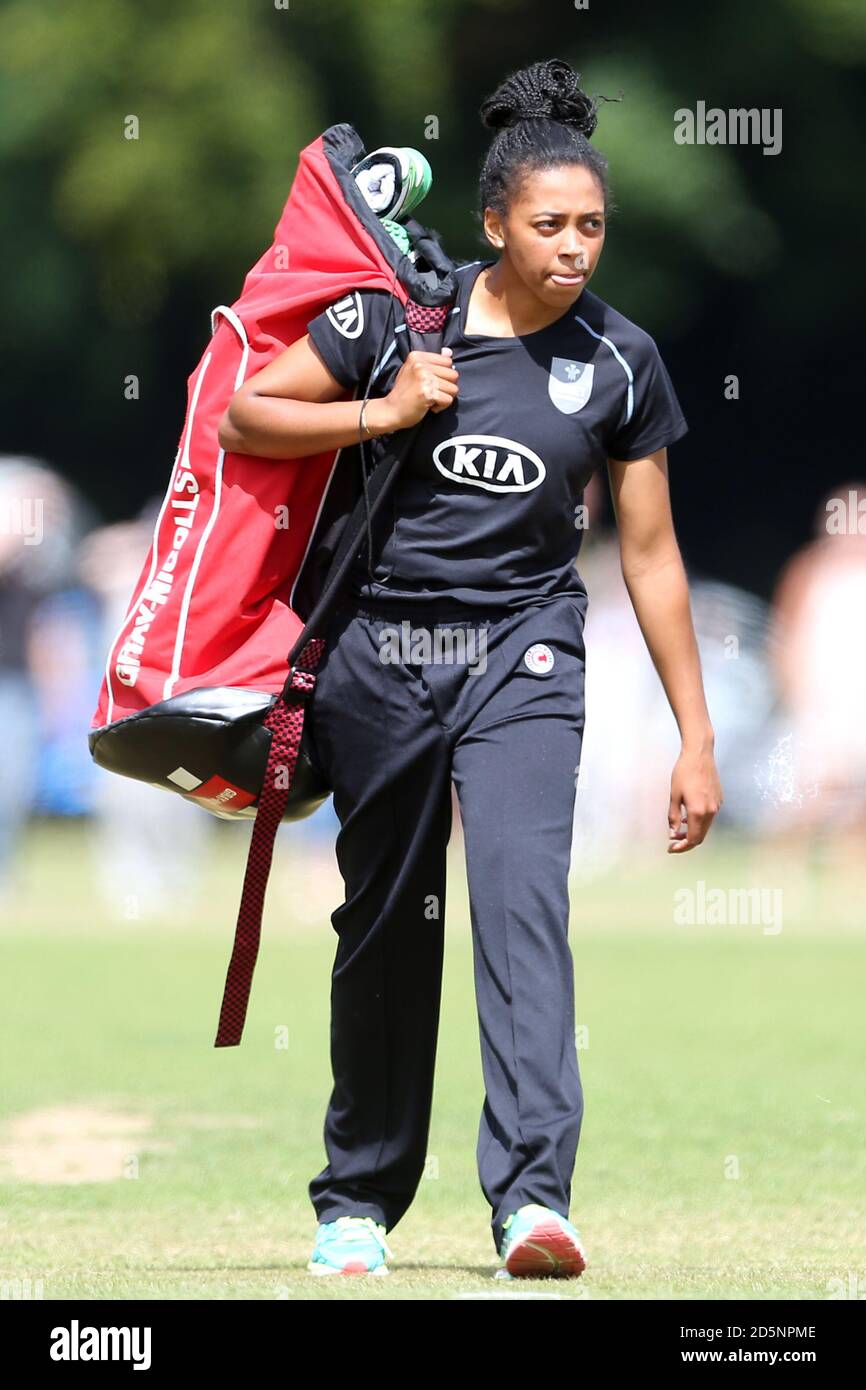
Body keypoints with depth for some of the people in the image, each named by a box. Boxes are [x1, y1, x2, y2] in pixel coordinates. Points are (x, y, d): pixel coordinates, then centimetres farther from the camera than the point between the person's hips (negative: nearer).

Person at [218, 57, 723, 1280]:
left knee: (522, 896, -20)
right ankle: (358, 1200, 23)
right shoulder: (401, 317, -3)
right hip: (380, 649, 1)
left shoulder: (621, 363, 0)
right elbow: (245, 416, 3)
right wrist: (385, 415, -11)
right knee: (385, 924, 8)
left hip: (522, 653, -1)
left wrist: (697, 740, 5)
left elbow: (650, 553, 6)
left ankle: (533, 1197, -30)